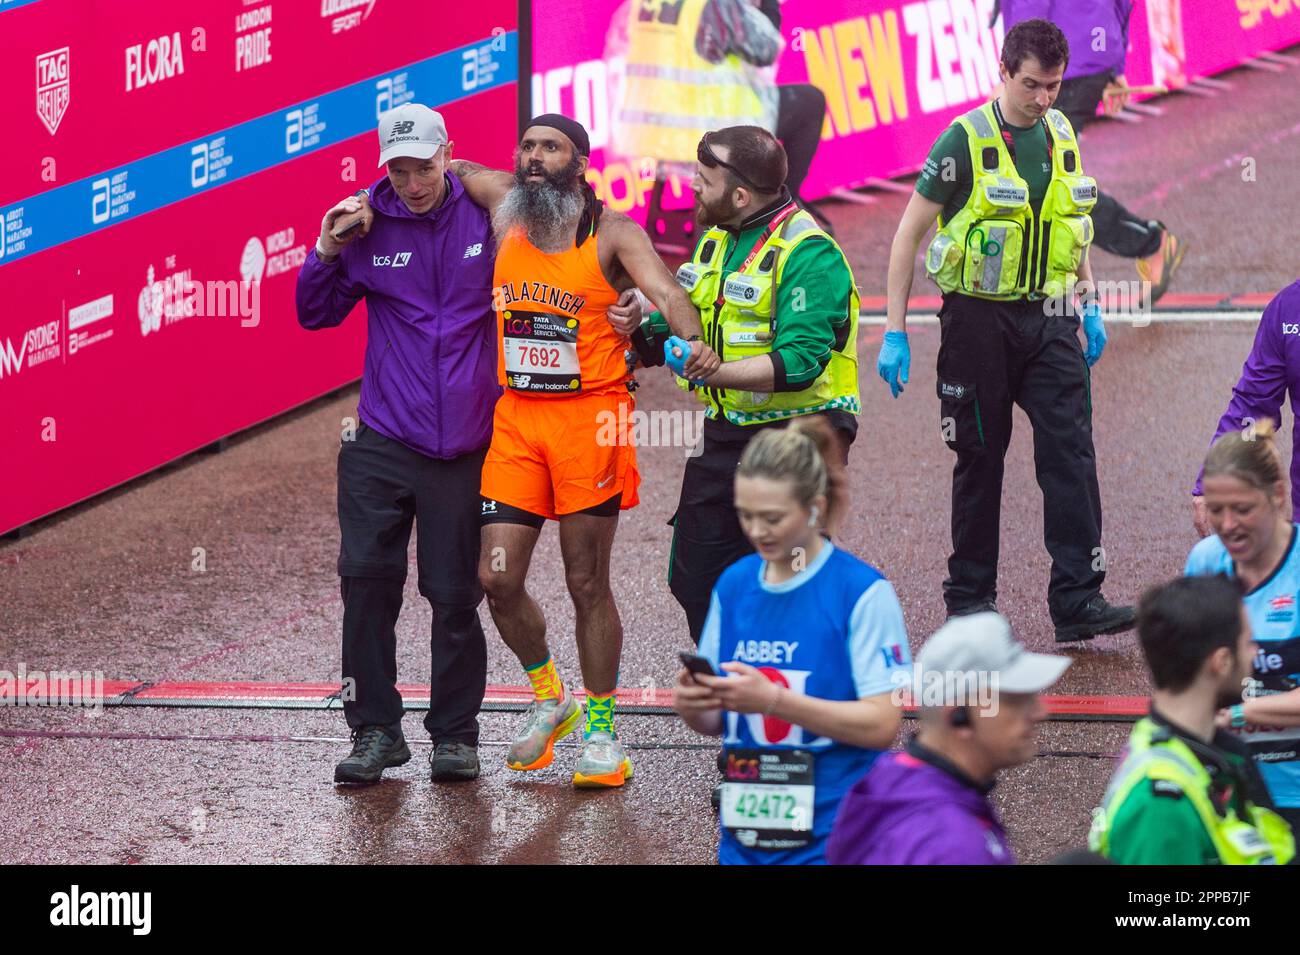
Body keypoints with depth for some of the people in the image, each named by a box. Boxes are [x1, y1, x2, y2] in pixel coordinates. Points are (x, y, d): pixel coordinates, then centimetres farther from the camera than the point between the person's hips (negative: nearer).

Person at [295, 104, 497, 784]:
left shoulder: (483, 217, 0)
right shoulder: (368, 224, 3)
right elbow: (315, 314, 11)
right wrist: (327, 254, -5)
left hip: (462, 445, -1)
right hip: (381, 443, 1)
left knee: (455, 594, 2)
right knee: (366, 579, -6)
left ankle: (455, 733, 15)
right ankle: (375, 727, 5)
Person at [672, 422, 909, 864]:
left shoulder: (863, 591, -9)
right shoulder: (733, 584, 7)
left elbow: (881, 724, -14)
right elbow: (715, 721, 13)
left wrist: (773, 699, -22)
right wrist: (691, 706, -10)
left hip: (832, 839, -5)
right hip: (744, 838, 5)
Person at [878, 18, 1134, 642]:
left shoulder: (1061, 136, 6)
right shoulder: (967, 140, -10)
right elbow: (910, 232, -6)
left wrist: (1090, 307, 19)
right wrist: (894, 331, -8)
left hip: (1049, 320, 4)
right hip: (979, 319, -4)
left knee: (1070, 451, -7)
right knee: (980, 459, 5)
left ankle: (1077, 602, -9)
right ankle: (969, 599, 18)